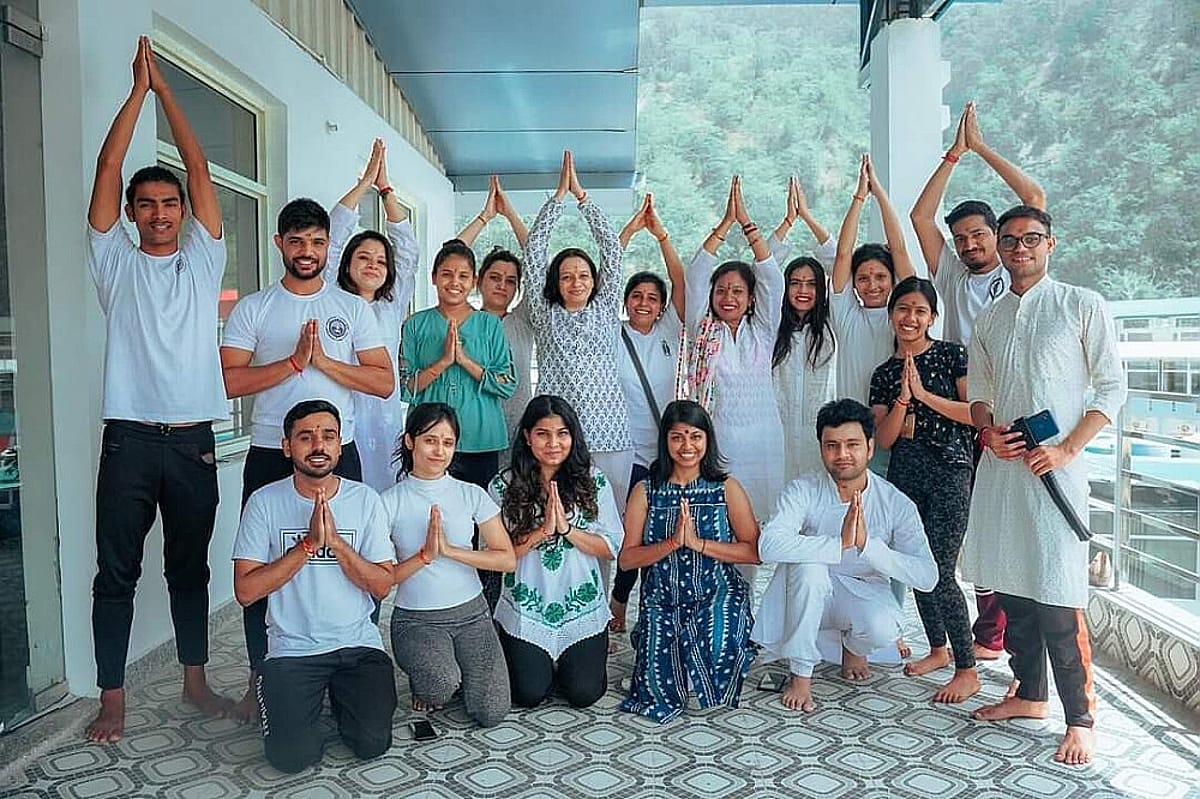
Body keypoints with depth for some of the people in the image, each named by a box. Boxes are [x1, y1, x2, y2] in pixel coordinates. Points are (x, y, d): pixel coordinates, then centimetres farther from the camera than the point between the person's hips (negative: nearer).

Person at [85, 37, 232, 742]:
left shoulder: (203, 259, 11)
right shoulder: (116, 261, 7)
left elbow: (199, 168, 7)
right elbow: (108, 169, 1)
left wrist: (165, 87, 10)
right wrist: (138, 88, 5)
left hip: (194, 439, 2)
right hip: (130, 438, -1)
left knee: (191, 567, 13)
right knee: (117, 572, 5)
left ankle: (195, 678, 26)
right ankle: (113, 697, 16)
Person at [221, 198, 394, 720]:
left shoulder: (353, 308, 8)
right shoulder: (253, 308, 6)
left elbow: (384, 382, 0)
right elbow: (228, 381, -6)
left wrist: (324, 361, -11)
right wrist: (294, 361, -15)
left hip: (338, 454, 0)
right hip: (269, 456, 0)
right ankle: (261, 677, 22)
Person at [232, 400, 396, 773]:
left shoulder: (365, 499, -2)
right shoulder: (265, 501, -5)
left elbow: (382, 586, -5)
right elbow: (245, 591, -11)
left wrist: (336, 541, -19)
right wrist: (309, 544, -20)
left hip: (358, 644, 1)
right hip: (292, 648, -1)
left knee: (373, 744, -13)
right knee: (291, 756, -16)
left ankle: (341, 694, 19)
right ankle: (310, 698, 17)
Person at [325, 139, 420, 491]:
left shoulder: (392, 306, 15)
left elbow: (407, 249, 15)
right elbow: (333, 239, 1)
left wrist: (385, 188, 14)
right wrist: (366, 181, 5)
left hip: (386, 420, 3)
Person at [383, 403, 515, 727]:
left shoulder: (472, 495, 0)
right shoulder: (390, 502, -5)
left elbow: (507, 559, -4)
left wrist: (450, 550, -15)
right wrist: (425, 555, -21)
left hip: (471, 613, 2)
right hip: (416, 619, -2)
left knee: (491, 714, -10)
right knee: (443, 684, -31)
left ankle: (457, 662, 21)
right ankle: (423, 679, 7)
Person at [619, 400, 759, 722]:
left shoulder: (727, 488, 1)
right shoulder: (646, 491, 2)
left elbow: (754, 551, -7)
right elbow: (626, 558, -2)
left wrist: (698, 543, -17)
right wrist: (673, 543, -17)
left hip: (718, 595, -1)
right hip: (662, 599, 1)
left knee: (720, 649, -30)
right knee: (658, 680, -18)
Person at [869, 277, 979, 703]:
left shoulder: (952, 355, -1)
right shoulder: (885, 373, 11)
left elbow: (977, 413, -10)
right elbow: (883, 438, 4)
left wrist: (925, 394, -14)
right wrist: (903, 399, -11)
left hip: (949, 469, -5)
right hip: (904, 472, 5)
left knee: (940, 571, -8)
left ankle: (967, 670, 3)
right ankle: (938, 649, 30)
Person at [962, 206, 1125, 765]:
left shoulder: (1082, 306, 0)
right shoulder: (989, 319, 15)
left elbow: (1112, 387, -3)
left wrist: (1067, 449, -13)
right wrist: (987, 431, -2)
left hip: (1055, 466, -5)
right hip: (1000, 466, 5)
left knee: (1057, 598, -8)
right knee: (1010, 584, 12)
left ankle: (1080, 719, 7)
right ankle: (1029, 695, 28)